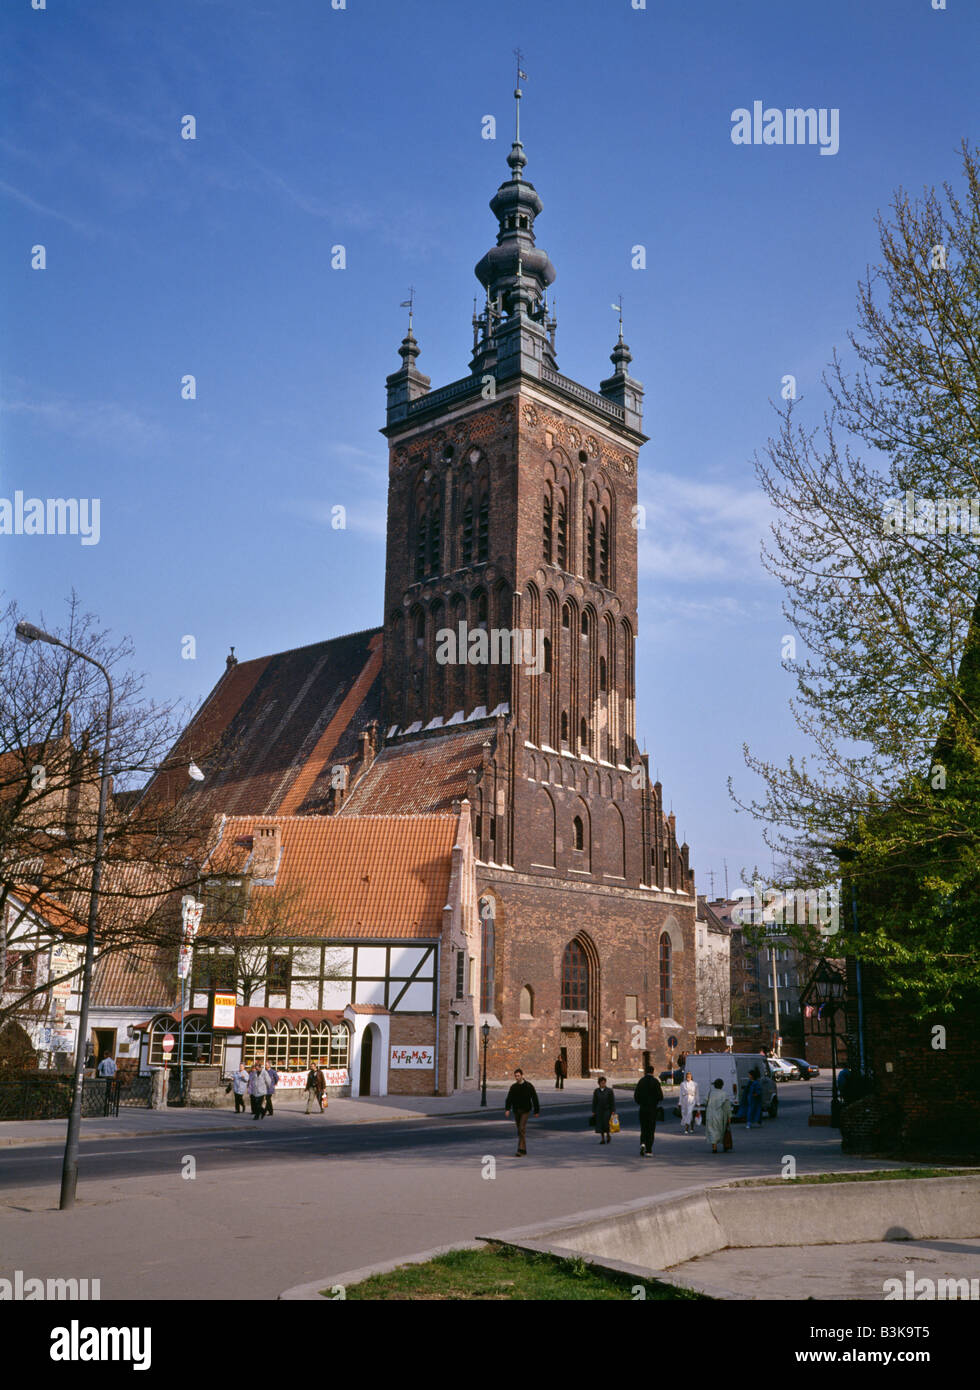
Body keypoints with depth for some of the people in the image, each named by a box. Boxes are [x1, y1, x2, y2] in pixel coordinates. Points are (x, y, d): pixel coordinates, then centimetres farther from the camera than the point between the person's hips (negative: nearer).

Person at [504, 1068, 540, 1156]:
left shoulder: (528, 1086, -4)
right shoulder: (513, 1087, 6)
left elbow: (534, 1098, -1)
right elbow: (509, 1099, 2)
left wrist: (536, 1111, -1)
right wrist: (507, 1109, -13)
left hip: (525, 1110, -5)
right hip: (516, 1111, 5)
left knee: (522, 1129, -16)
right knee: (520, 1130, 9)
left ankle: (521, 1150, -18)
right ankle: (524, 1149, 21)